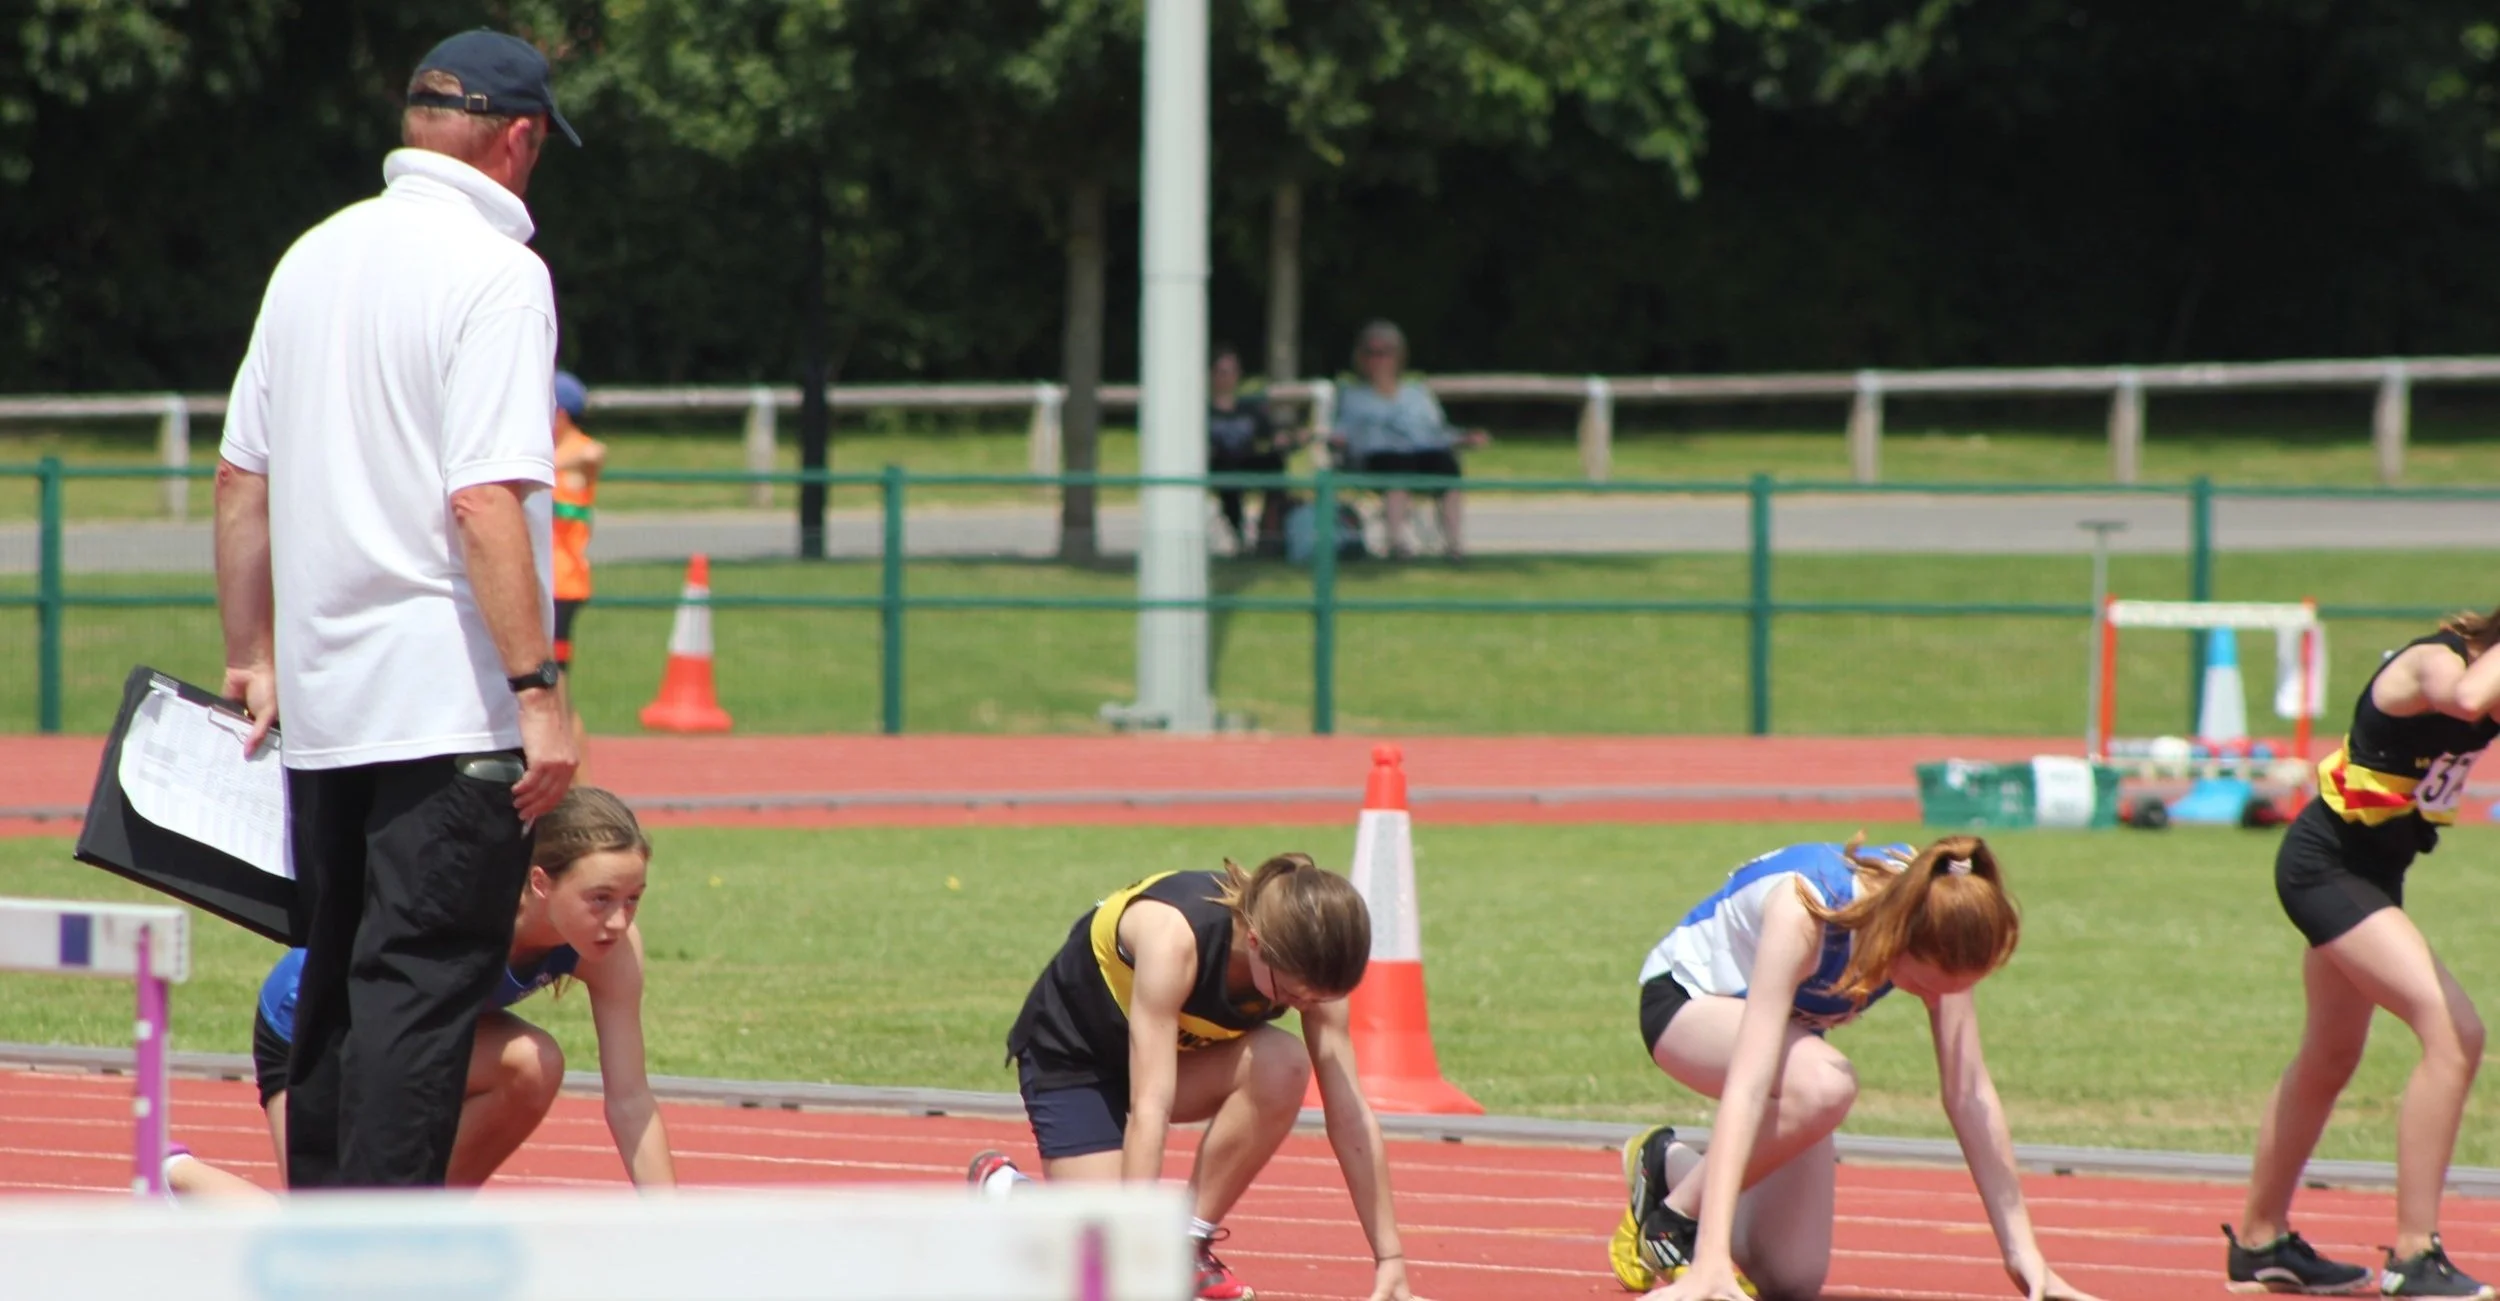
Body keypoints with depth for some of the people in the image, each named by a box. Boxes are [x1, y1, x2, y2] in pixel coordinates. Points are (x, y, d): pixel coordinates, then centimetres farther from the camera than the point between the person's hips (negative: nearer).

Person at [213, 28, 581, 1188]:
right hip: (452, 702, -8)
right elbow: (486, 499, -19)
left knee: (335, 989, 14)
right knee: (423, 991, -9)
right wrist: (538, 688, -19)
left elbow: (239, 478, 16)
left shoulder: (313, 257, 13)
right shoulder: (494, 272, -11)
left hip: (320, 702, 8)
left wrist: (251, 659, 23)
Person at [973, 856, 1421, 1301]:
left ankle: (1192, 1243, -10)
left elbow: (1348, 1111, -19)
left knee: (1283, 1066, -29)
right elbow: (1149, 1107, -41)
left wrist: (1389, 1258, -21)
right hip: (1070, 1056, -5)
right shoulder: (1174, 935, -38)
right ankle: (1002, 1187, 14)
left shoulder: (1307, 966, -23)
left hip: (1182, 1050, 5)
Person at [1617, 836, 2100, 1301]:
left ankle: (1673, 1169, 24)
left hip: (1789, 1022, 6)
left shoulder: (1934, 923, -26)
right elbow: (1747, 1086, -47)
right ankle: (1671, 1219, -15)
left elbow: (1970, 1093, -17)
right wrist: (1711, 1260, -53)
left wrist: (2022, 1251, -18)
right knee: (1826, 1084, -38)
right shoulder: (1805, 913, -41)